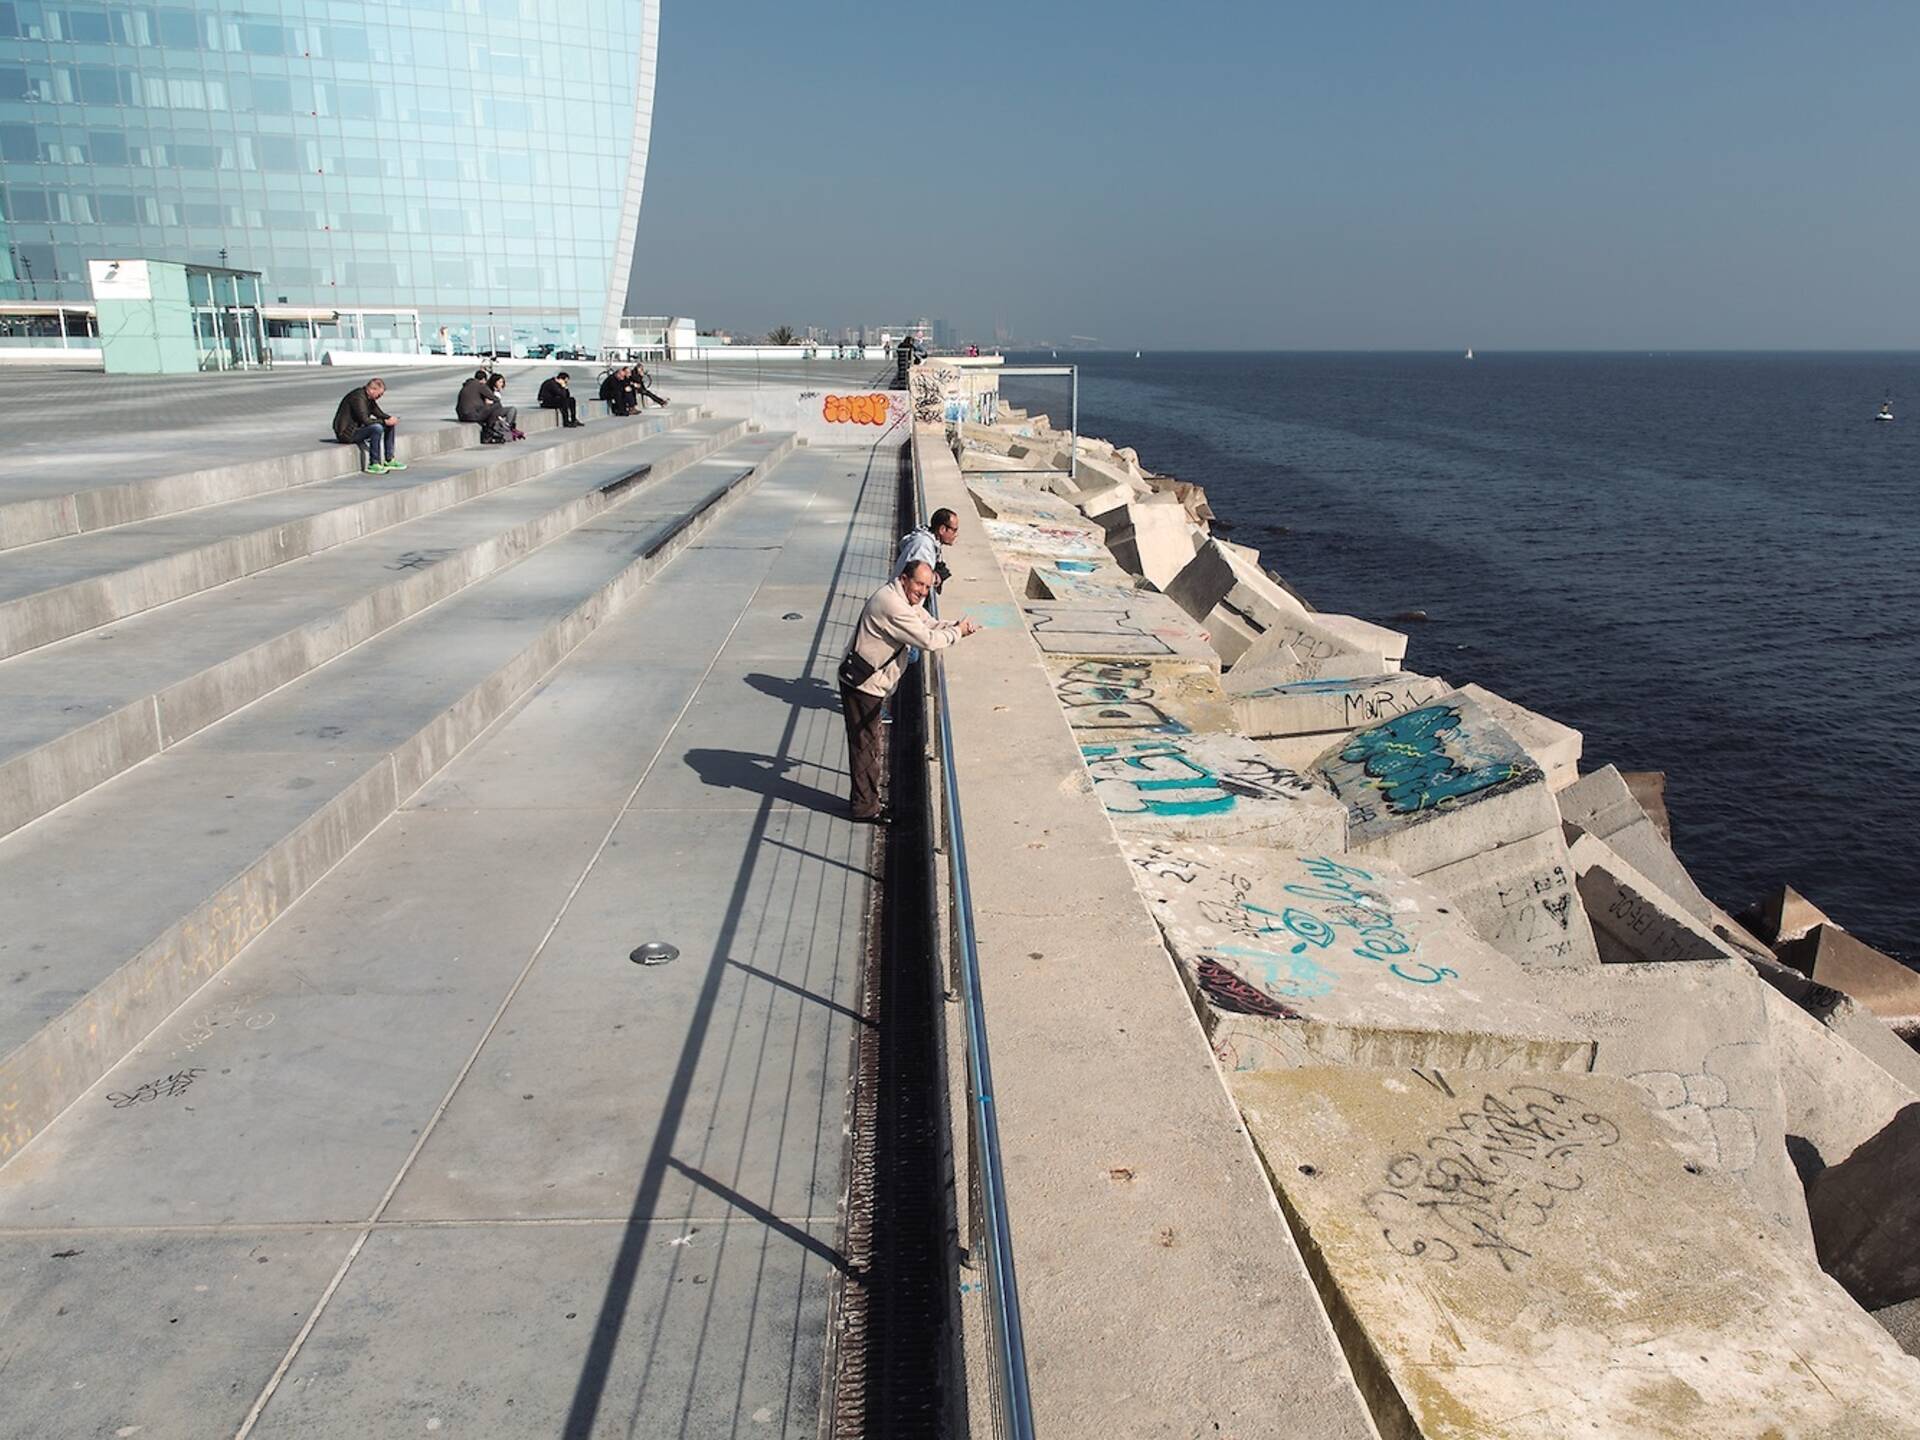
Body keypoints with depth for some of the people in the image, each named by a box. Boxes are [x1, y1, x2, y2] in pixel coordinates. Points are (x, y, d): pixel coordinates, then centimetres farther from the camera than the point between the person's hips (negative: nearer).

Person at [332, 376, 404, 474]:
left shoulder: (369, 397, 7)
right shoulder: (358, 397, -23)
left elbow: (379, 413, 14)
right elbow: (365, 420, -29)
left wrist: (390, 418, -6)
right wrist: (385, 422, -24)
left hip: (357, 427, 10)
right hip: (346, 432, -10)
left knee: (390, 425, 7)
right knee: (377, 428, -32)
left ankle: (389, 460, 9)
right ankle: (373, 464, -25)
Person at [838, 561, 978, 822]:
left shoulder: (906, 600, 9)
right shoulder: (892, 604, -25)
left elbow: (929, 624, 15)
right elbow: (928, 640, -25)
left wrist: (957, 625, -2)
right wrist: (956, 633, -10)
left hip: (870, 683, 11)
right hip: (862, 683, -11)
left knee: (872, 743, 19)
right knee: (865, 745, 0)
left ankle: (866, 800, 31)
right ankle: (865, 807, 11)